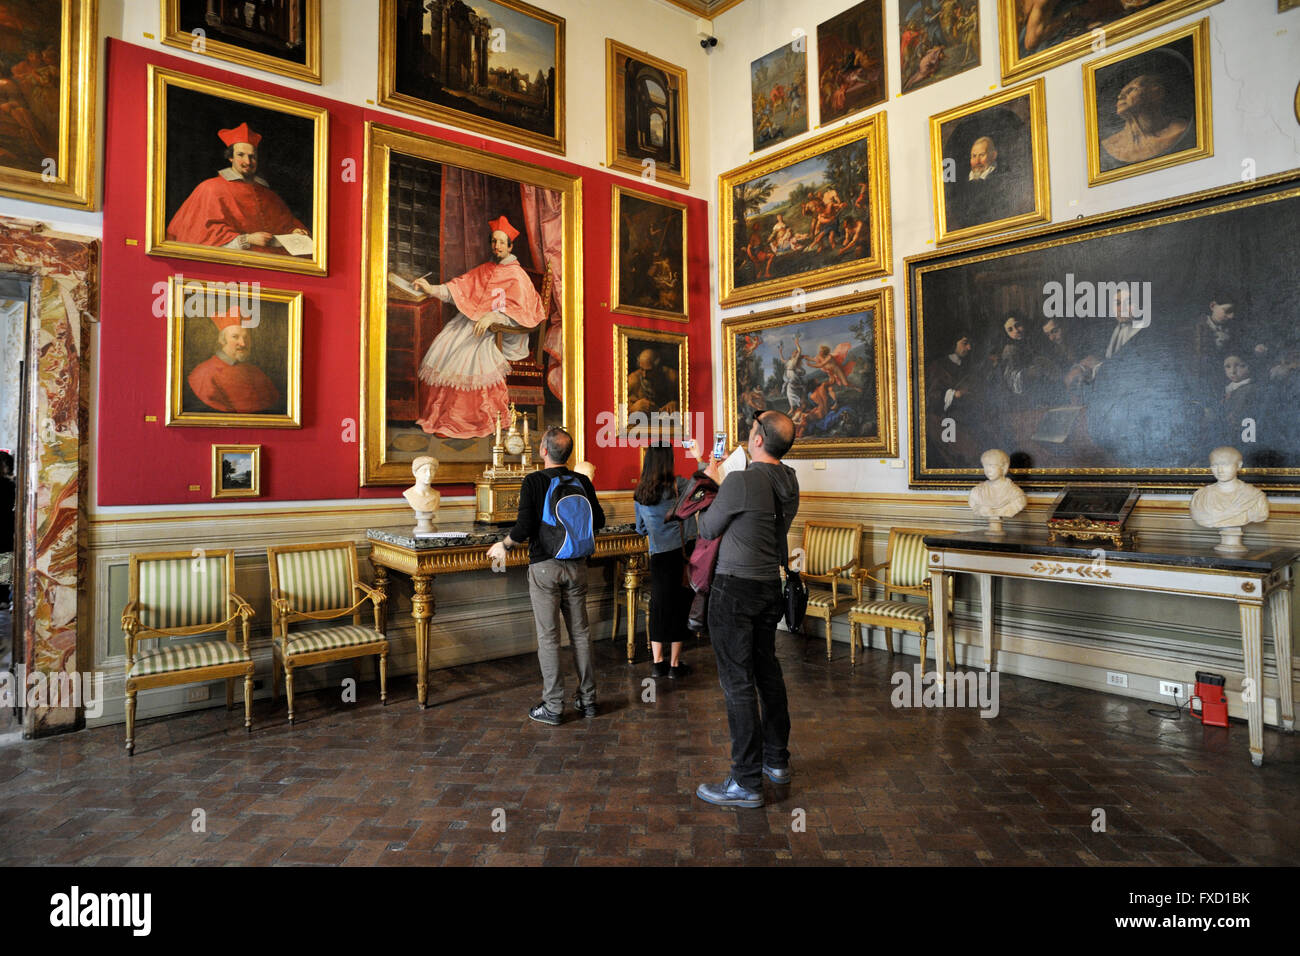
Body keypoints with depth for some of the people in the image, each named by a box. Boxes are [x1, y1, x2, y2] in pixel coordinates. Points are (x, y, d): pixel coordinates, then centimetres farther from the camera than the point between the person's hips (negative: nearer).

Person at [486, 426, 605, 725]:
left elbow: (524, 528, -16)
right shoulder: (582, 481, 1)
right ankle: (588, 699, 21)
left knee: (548, 637, 3)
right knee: (580, 633, 13)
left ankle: (553, 706, 9)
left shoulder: (533, 481, -11)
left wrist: (503, 545, 2)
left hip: (544, 566, -4)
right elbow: (599, 521, 9)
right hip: (576, 564, 4)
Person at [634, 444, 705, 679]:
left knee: (658, 606, 11)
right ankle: (675, 664, 11)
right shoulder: (678, 485, -10)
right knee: (679, 606, 5)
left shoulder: (640, 494, 4)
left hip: (658, 556, 4)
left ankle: (658, 662, 17)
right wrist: (700, 458, 10)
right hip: (683, 553, -3)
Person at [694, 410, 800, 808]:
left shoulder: (741, 481, -20)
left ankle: (747, 782, 5)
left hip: (735, 587, -8)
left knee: (738, 682, -2)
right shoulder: (789, 484, 5)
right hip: (771, 585, 8)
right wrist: (720, 486, 22)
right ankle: (777, 760, 31)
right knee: (768, 672, 18)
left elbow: (708, 530, -6)